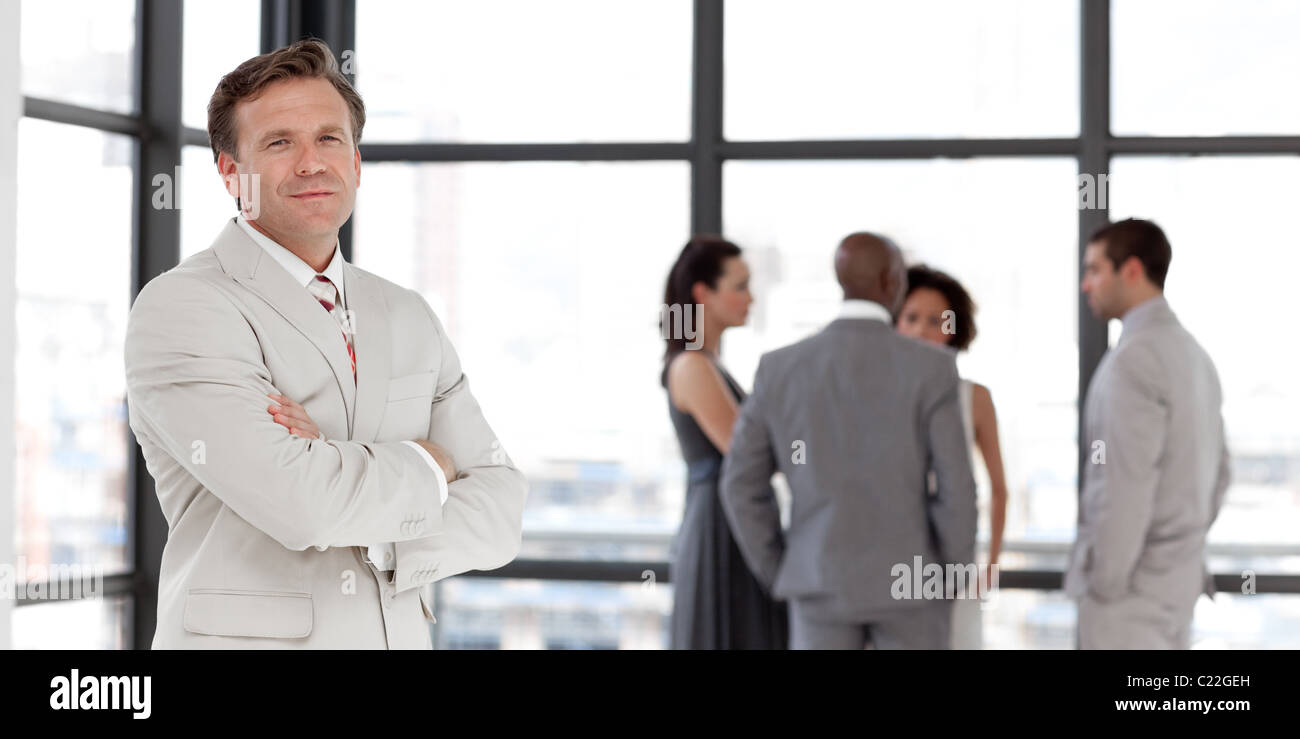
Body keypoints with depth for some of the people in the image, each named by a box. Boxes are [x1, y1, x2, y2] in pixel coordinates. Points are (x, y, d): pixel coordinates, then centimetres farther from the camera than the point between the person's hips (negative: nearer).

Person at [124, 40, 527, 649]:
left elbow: (498, 513, 1)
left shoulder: (408, 319, 9)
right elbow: (300, 501, -23)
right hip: (247, 639, -5)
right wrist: (427, 464, -6)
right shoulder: (180, 308, -11)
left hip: (400, 633, 5)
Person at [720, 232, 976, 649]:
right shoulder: (930, 369, -11)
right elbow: (956, 488, -12)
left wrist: (780, 576, 11)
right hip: (908, 580, -2)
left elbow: (742, 485, 1)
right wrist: (955, 579, 4)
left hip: (822, 584, 2)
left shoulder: (780, 368, -3)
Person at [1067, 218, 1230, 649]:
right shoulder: (1194, 356, 13)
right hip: (1182, 576, 9)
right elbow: (1218, 472, 18)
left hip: (1133, 582, -9)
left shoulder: (1133, 360, -16)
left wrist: (1105, 578, -16)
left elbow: (1126, 483, -20)